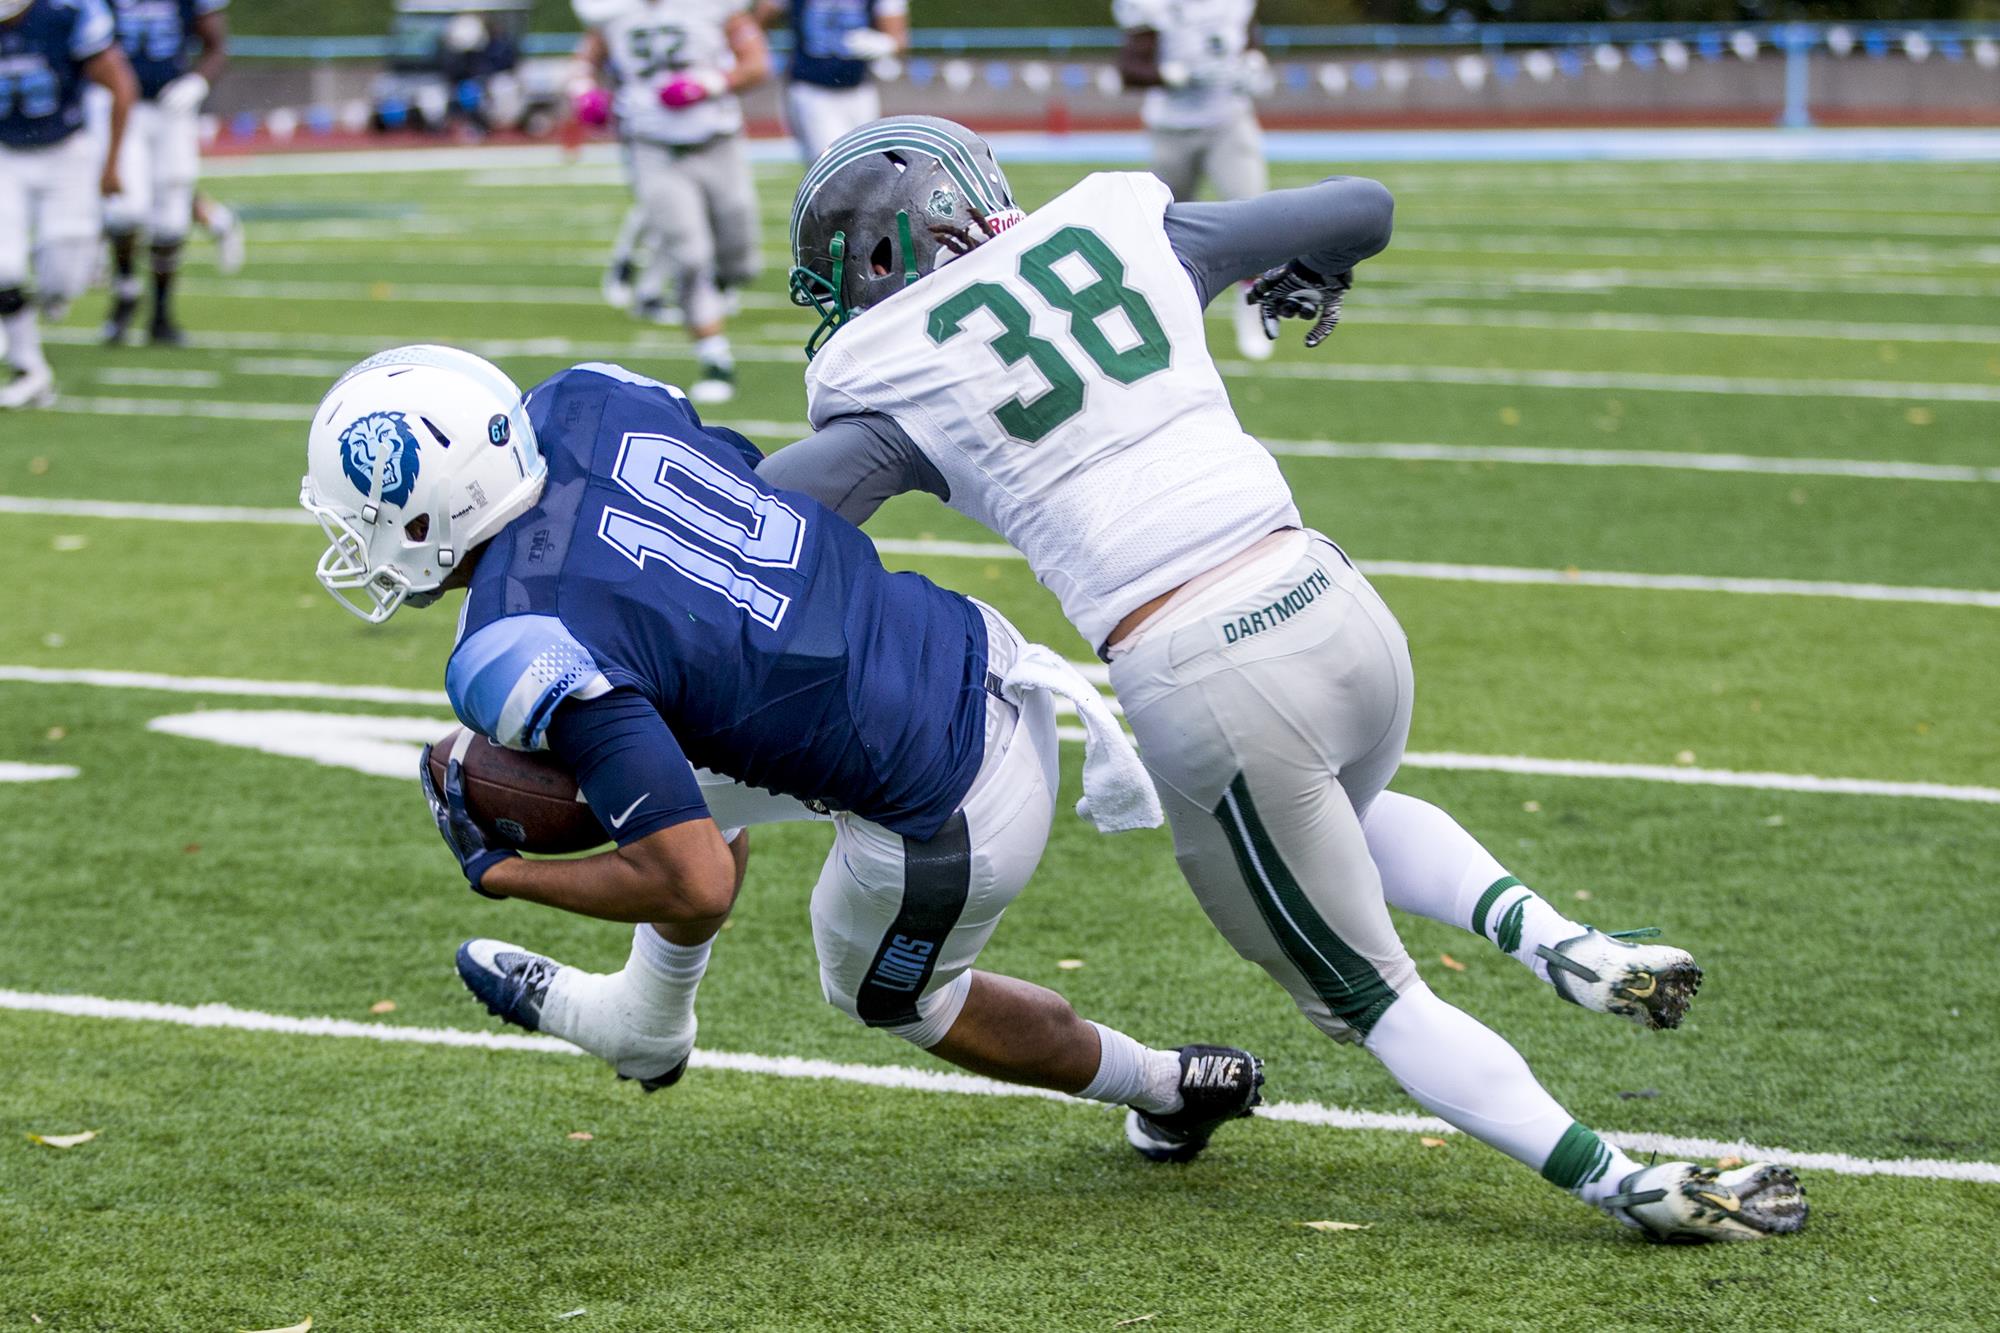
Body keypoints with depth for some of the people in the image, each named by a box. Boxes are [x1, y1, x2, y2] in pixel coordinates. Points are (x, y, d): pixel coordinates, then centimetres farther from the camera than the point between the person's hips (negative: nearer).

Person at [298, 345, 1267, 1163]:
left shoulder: (523, 653, -25)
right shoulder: (577, 406, -5)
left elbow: (695, 886, -25)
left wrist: (498, 872, -8)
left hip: (949, 819, -7)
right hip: (969, 646, 7)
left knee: (890, 993, 26)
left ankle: (1173, 1085, 41)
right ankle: (644, 1026, 45)